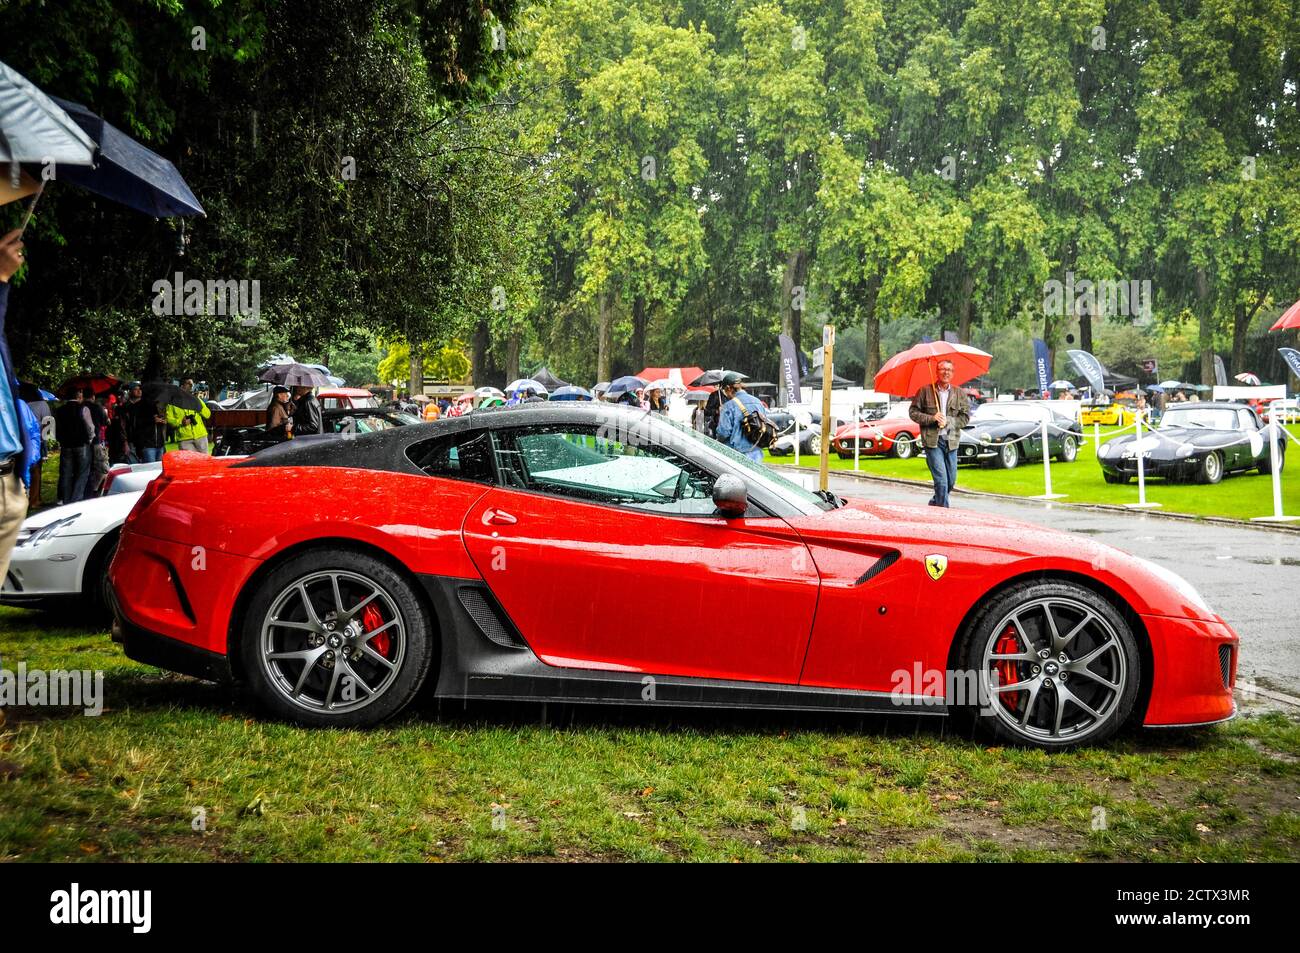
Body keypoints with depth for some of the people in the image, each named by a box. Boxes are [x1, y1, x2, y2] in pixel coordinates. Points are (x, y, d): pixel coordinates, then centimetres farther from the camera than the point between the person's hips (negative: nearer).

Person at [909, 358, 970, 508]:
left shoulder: (959, 394, 7)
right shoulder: (925, 391, 0)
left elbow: (965, 418, 4)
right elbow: (913, 412, 1)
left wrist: (948, 421, -13)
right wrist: (932, 418, -13)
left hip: (951, 441, 4)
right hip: (932, 441, -4)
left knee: (951, 481, 11)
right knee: (941, 480, -13)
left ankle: (935, 503, 34)